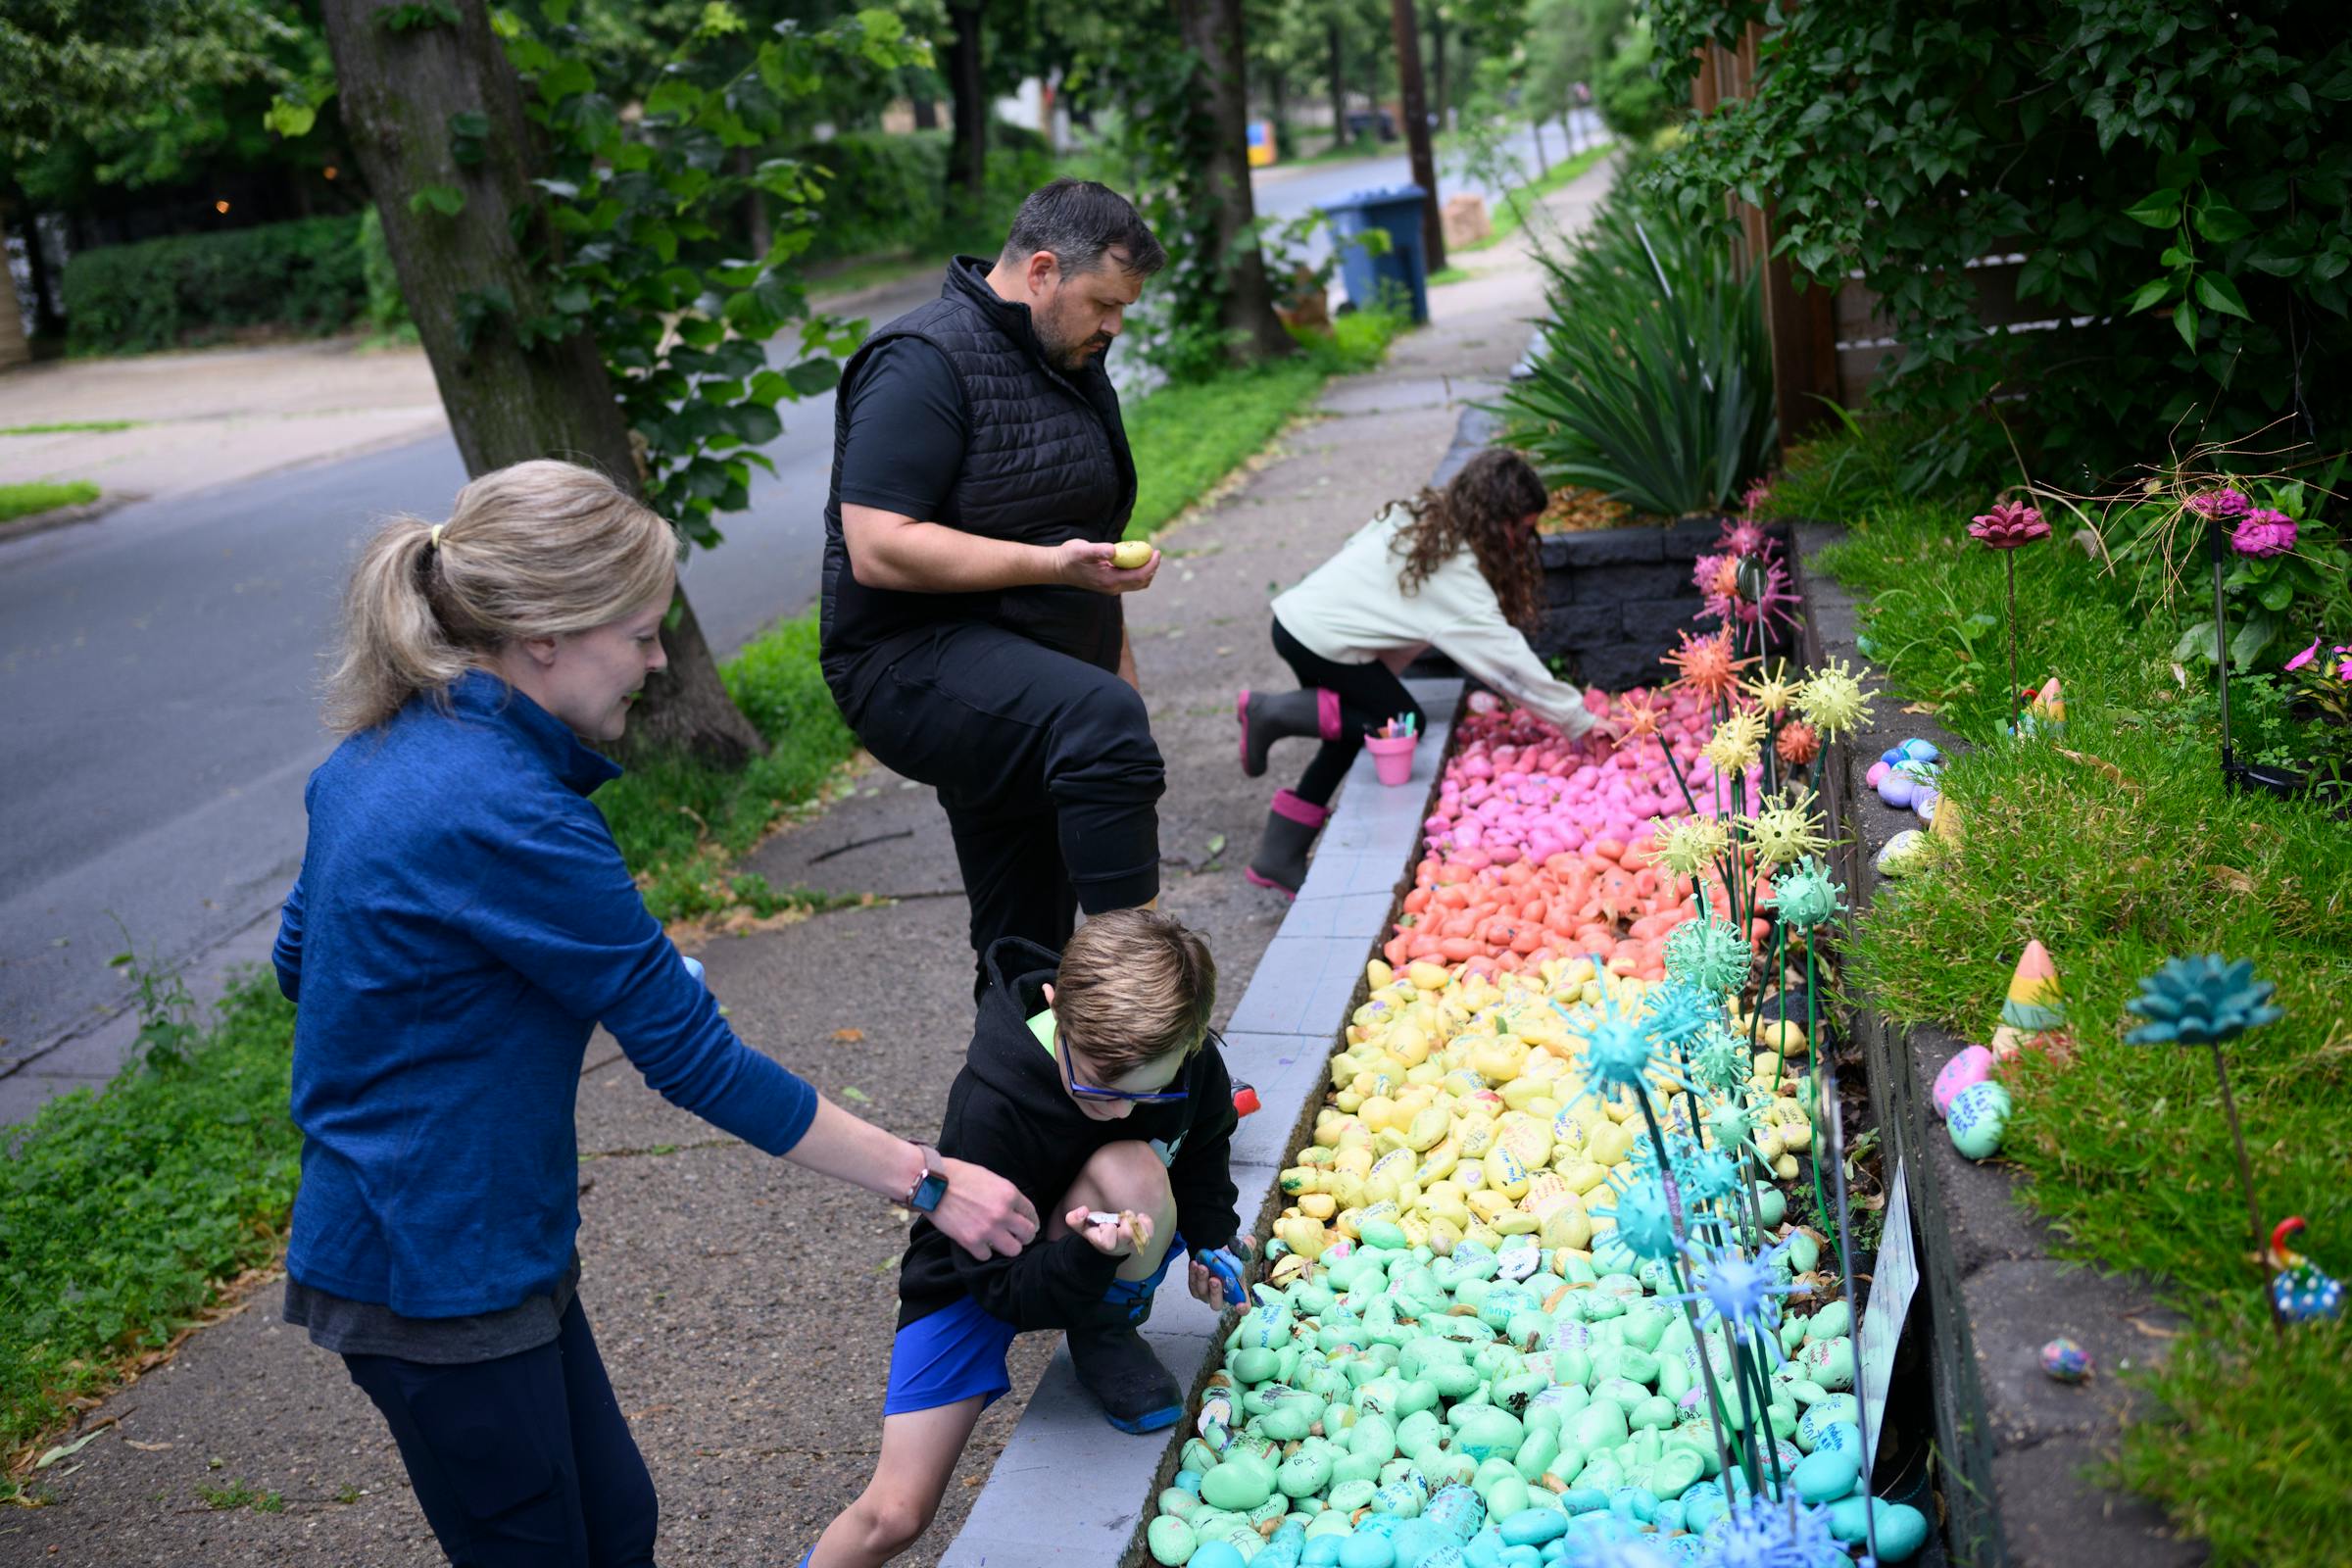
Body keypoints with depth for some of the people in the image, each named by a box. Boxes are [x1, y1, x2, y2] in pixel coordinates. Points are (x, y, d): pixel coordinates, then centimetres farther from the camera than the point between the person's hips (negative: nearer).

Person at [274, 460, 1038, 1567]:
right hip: (440, 1274, -9)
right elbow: (693, 1059, -23)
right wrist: (926, 1183, -16)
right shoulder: (505, 815, -28)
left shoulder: (383, 749, 2)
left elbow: (300, 960, 16)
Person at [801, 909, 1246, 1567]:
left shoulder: (1190, 1060, -21)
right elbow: (1007, 1285, -27)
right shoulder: (989, 1107, -36)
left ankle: (1105, 1331, -4)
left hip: (1104, 1246, 3)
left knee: (1132, 1173, -33)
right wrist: (1089, 1256, -46)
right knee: (895, 1514, -14)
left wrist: (1212, 1241, -10)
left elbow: (1205, 1146, 5)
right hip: (980, 1278, -3)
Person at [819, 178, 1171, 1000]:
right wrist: (1051, 565, -27)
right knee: (1102, 721, -35)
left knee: (1029, 949, 11)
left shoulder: (1071, 363, 16)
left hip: (1031, 677, 9)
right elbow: (877, 550, -23)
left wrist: (1118, 652, 24)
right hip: (915, 660, -9)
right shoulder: (925, 362, -14)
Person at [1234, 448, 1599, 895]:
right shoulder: (1453, 567, -19)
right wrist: (1580, 722, -13)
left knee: (1350, 735, 16)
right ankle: (1275, 712, -3)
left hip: (1297, 617, 9)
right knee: (1403, 723, 2)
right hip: (1320, 641, -9)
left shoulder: (1422, 518, 7)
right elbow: (1506, 657, -18)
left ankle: (1278, 858, 17)